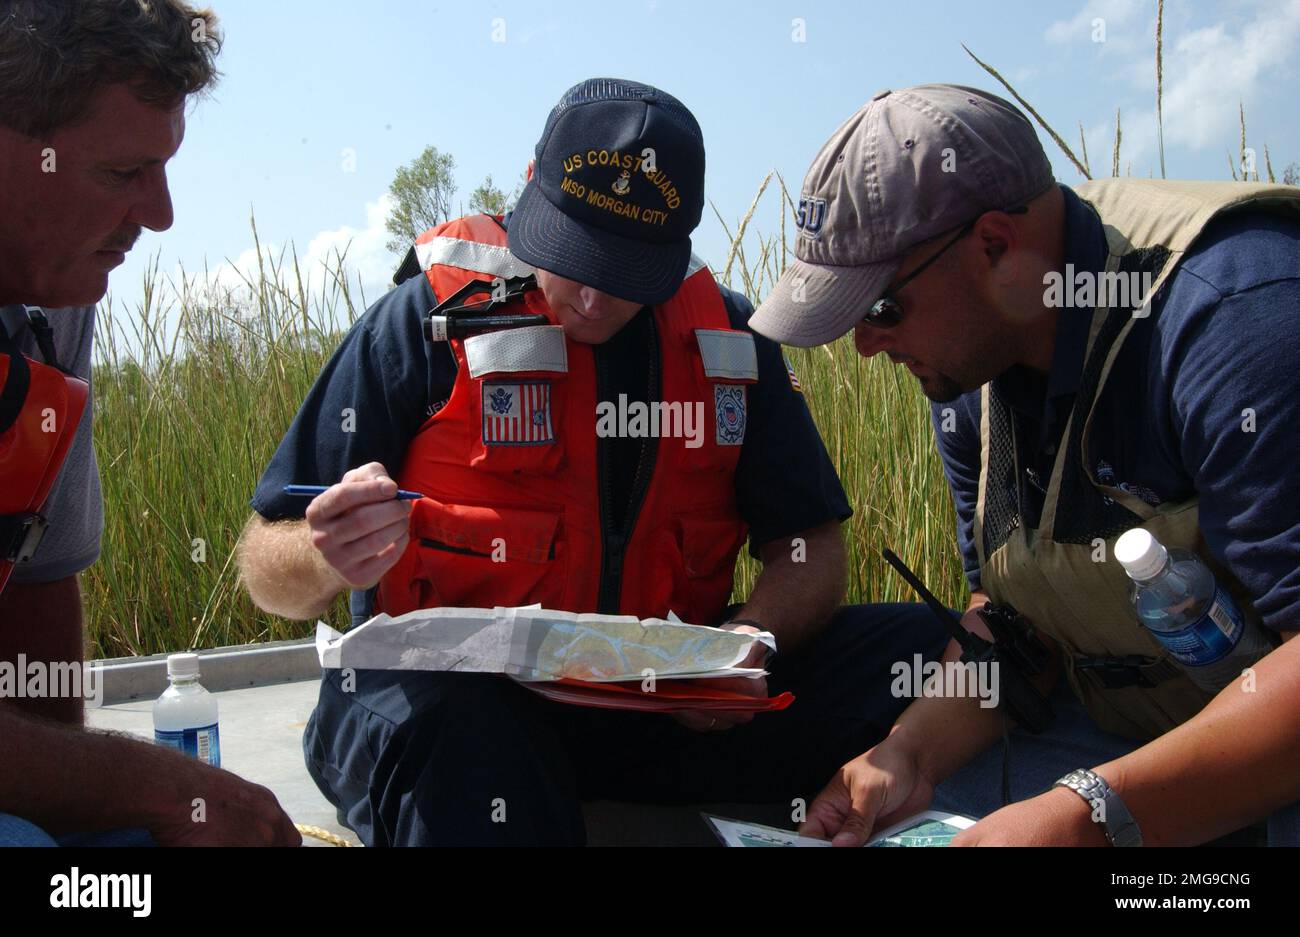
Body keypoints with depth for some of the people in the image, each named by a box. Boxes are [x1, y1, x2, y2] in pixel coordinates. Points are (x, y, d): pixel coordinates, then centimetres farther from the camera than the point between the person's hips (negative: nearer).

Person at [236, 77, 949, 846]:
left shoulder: (727, 338, 5)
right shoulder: (430, 319, -6)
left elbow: (812, 550, 6)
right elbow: (269, 575, -4)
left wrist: (751, 639, -16)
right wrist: (333, 559, -29)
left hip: (664, 702, 4)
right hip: (448, 689, -3)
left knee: (908, 649, -15)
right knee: (444, 725, -40)